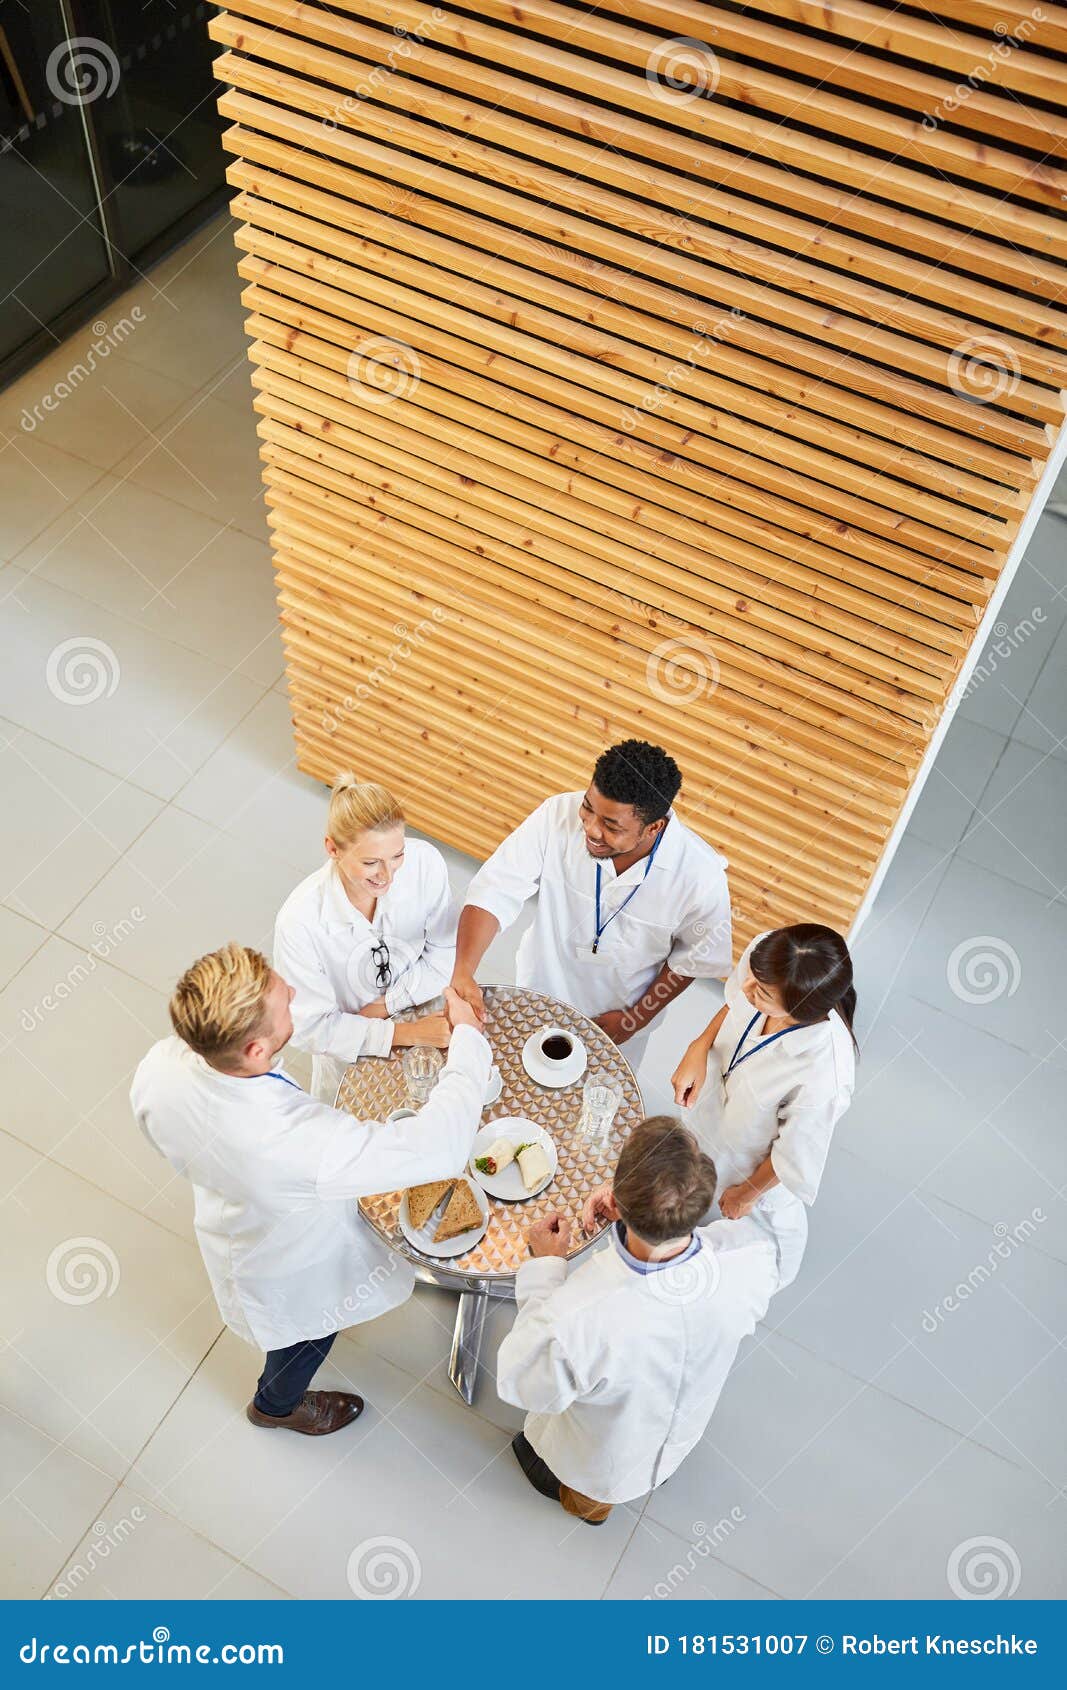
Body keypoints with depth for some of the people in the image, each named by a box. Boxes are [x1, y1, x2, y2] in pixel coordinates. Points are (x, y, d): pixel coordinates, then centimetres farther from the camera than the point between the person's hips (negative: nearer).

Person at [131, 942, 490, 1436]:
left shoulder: (160, 1064, -32)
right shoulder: (297, 1146, -52)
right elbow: (439, 1145, -44)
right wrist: (467, 1037, -31)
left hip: (228, 1217, 6)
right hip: (292, 1271, -6)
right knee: (309, 1332, 31)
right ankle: (276, 1404, 64)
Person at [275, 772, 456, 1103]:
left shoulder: (425, 862, -29)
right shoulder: (299, 922, -36)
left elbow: (444, 954, -13)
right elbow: (311, 1027, -25)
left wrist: (385, 1006, -23)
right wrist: (405, 1033, -30)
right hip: (350, 1052, -3)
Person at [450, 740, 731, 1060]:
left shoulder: (700, 875, -32)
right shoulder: (558, 815, -33)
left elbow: (695, 956, -14)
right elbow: (495, 890, -32)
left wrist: (636, 1019, -9)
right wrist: (463, 973, -46)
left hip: (619, 1011, -1)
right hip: (541, 988, 1)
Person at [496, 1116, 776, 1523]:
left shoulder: (570, 1321, -48)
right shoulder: (752, 1257, -38)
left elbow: (521, 1387, -24)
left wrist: (545, 1269, -19)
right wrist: (635, 1212, -19)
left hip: (600, 1464, -3)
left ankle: (587, 1499, 58)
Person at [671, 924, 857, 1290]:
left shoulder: (824, 1077, -47)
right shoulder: (762, 954, -35)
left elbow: (793, 1154, -26)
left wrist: (748, 1193, -8)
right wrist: (698, 1050, -20)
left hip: (761, 1160, -3)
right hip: (719, 1099, 4)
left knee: (771, 1214, 31)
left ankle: (775, 1276, 65)